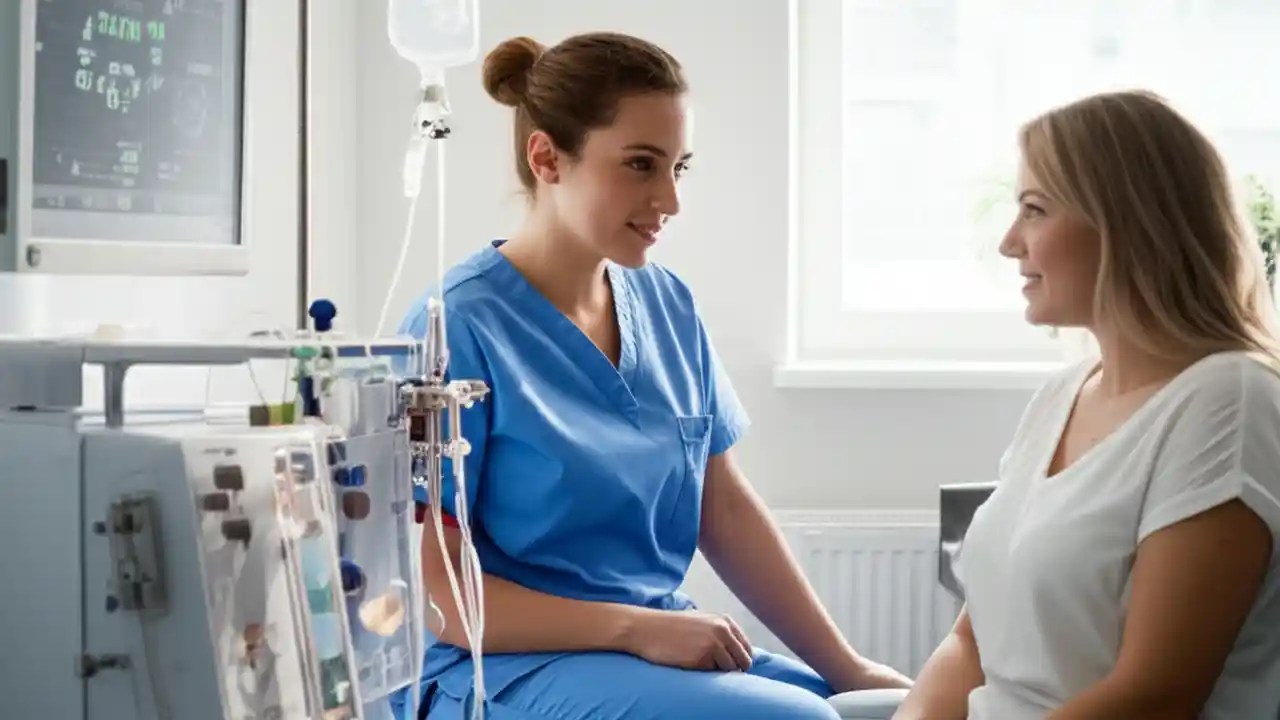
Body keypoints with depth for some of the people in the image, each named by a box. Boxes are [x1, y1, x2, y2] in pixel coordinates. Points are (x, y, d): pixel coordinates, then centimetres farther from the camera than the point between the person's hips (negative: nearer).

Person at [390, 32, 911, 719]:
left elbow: (726, 510, 10)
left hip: (665, 648, 6)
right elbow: (429, 590, -13)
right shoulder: (461, 326, -13)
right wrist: (636, 626, -20)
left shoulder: (669, 305, 7)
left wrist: (846, 664, 2)